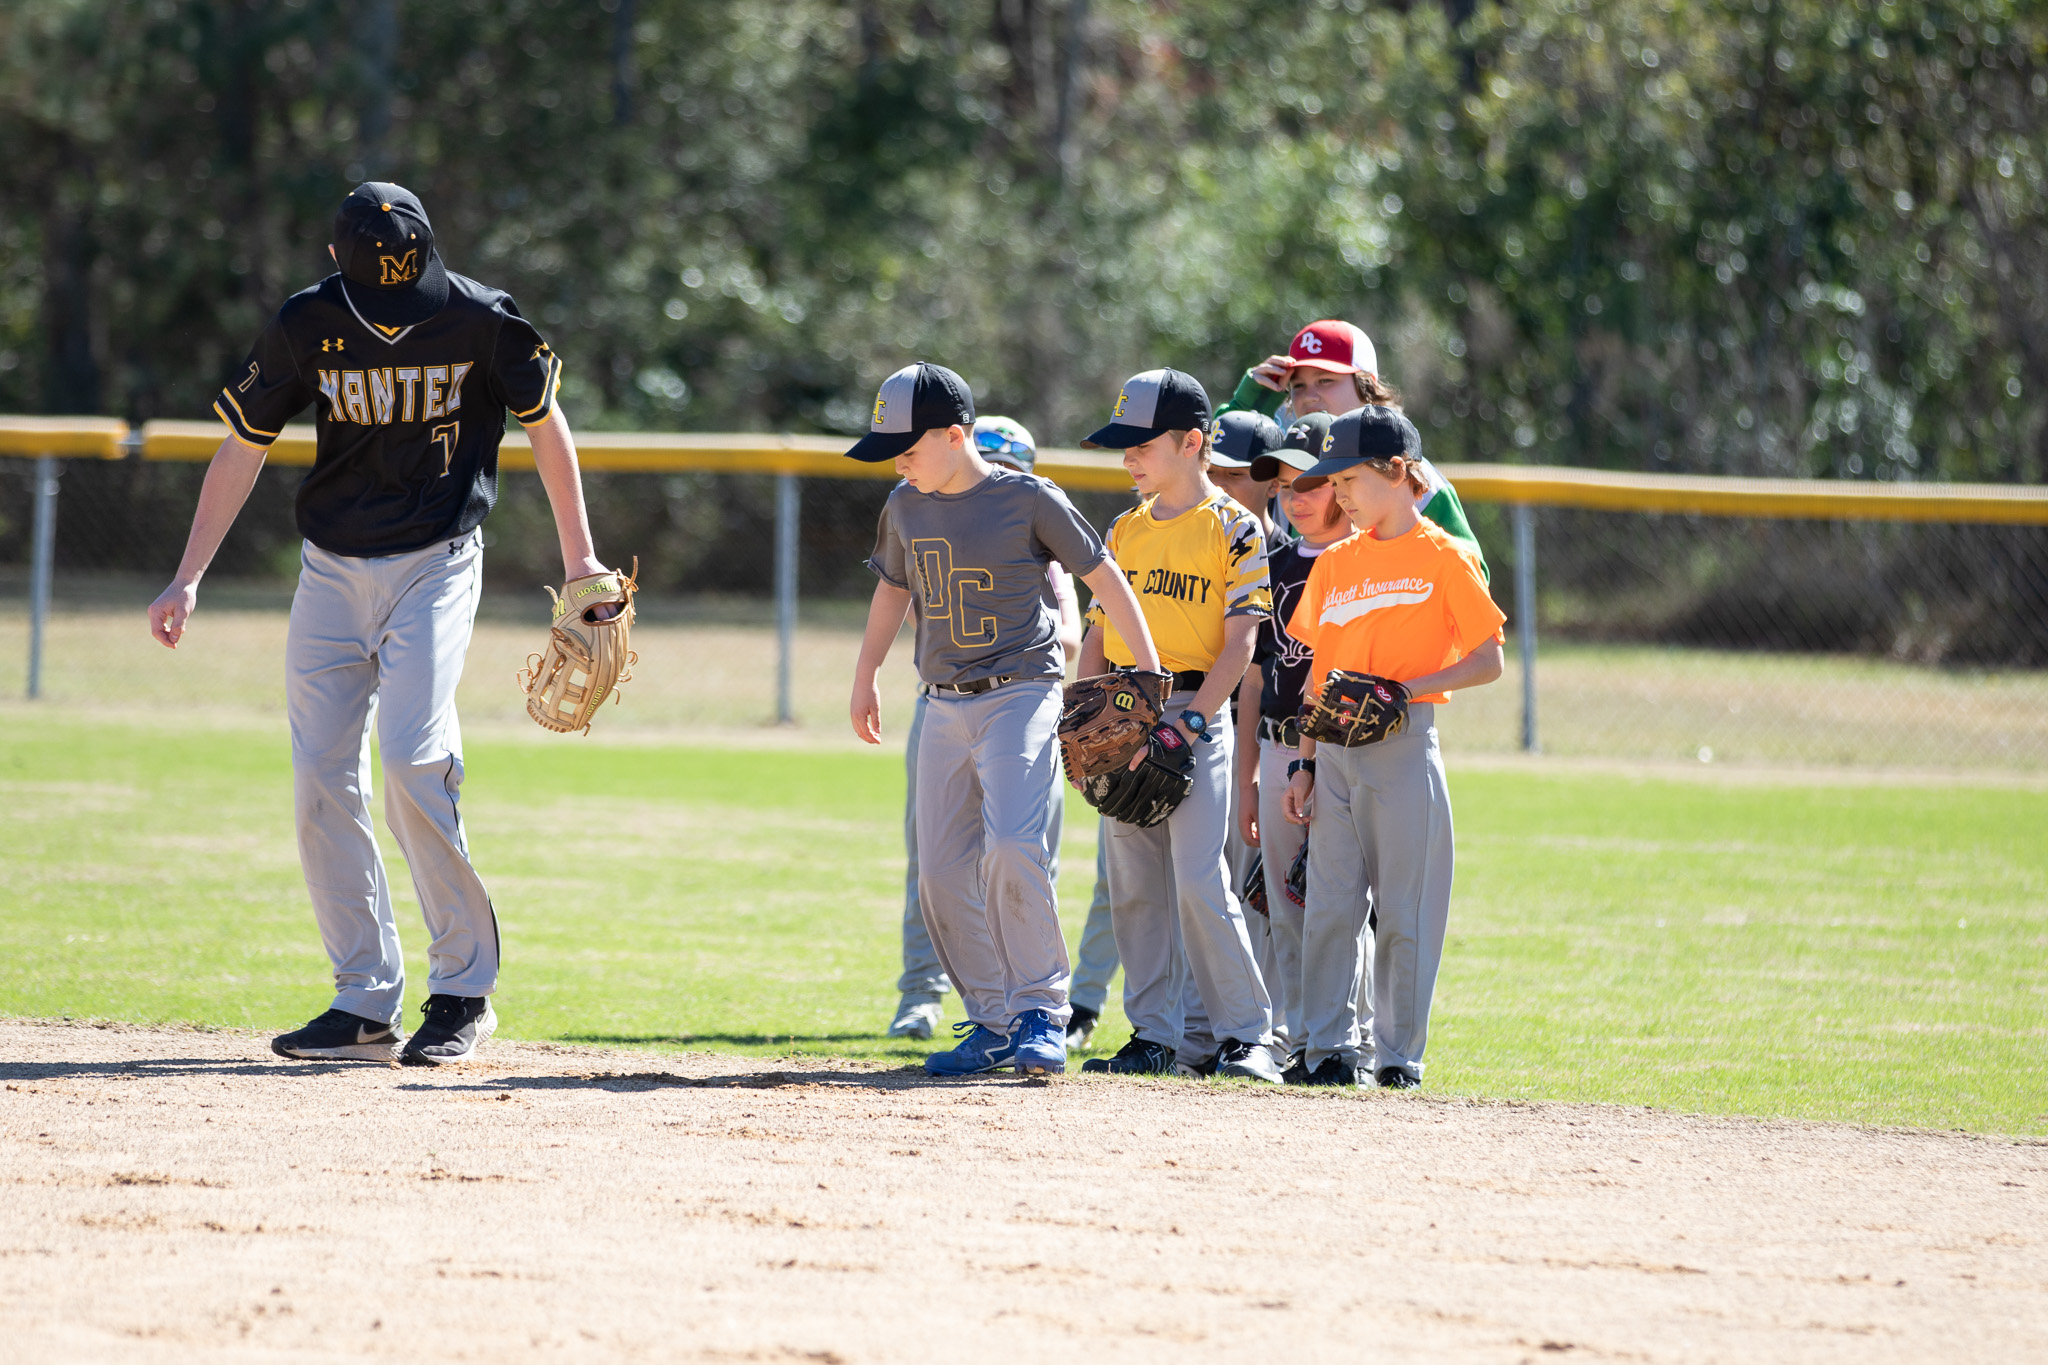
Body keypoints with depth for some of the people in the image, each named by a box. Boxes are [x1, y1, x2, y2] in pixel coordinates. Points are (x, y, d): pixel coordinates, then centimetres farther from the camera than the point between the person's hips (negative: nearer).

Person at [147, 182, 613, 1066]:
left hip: (435, 567, -4)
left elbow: (544, 424, 3)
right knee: (321, 783, -2)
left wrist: (579, 557, 6)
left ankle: (464, 989, -9)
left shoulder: (481, 321, -12)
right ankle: (365, 1005, 4)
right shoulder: (307, 326, -6)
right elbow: (243, 447, 3)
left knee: (411, 757, -20)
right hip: (331, 573, 4)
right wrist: (189, 579, -1)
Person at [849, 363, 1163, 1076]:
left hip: (1020, 697, -6)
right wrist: (864, 681, 26)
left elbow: (1103, 575, -2)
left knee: (1012, 849, -23)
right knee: (941, 874, 1)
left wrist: (1151, 673, -4)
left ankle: (1041, 1011, -13)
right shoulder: (906, 507, 8)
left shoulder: (1029, 499, -9)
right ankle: (992, 1024, 10)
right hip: (944, 707, 6)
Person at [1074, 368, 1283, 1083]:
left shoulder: (1233, 527, -4)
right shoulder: (1126, 529, 14)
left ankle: (1246, 1033, -6)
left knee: (1199, 881, -13)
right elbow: (1099, 631, 15)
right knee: (1133, 884, 5)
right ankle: (1155, 1034, 10)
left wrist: (1193, 718, -18)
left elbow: (1240, 638, -9)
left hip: (1196, 710, -6)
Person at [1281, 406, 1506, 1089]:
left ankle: (1399, 1053, 3)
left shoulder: (1443, 557, -2)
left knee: (1404, 909, -3)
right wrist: (1305, 764, 10)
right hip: (1334, 748, 5)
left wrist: (1407, 688, -15)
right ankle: (1331, 1047, 7)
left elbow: (1487, 662, -3)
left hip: (1404, 745, -5)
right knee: (1329, 905, 2)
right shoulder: (1334, 564, 14)